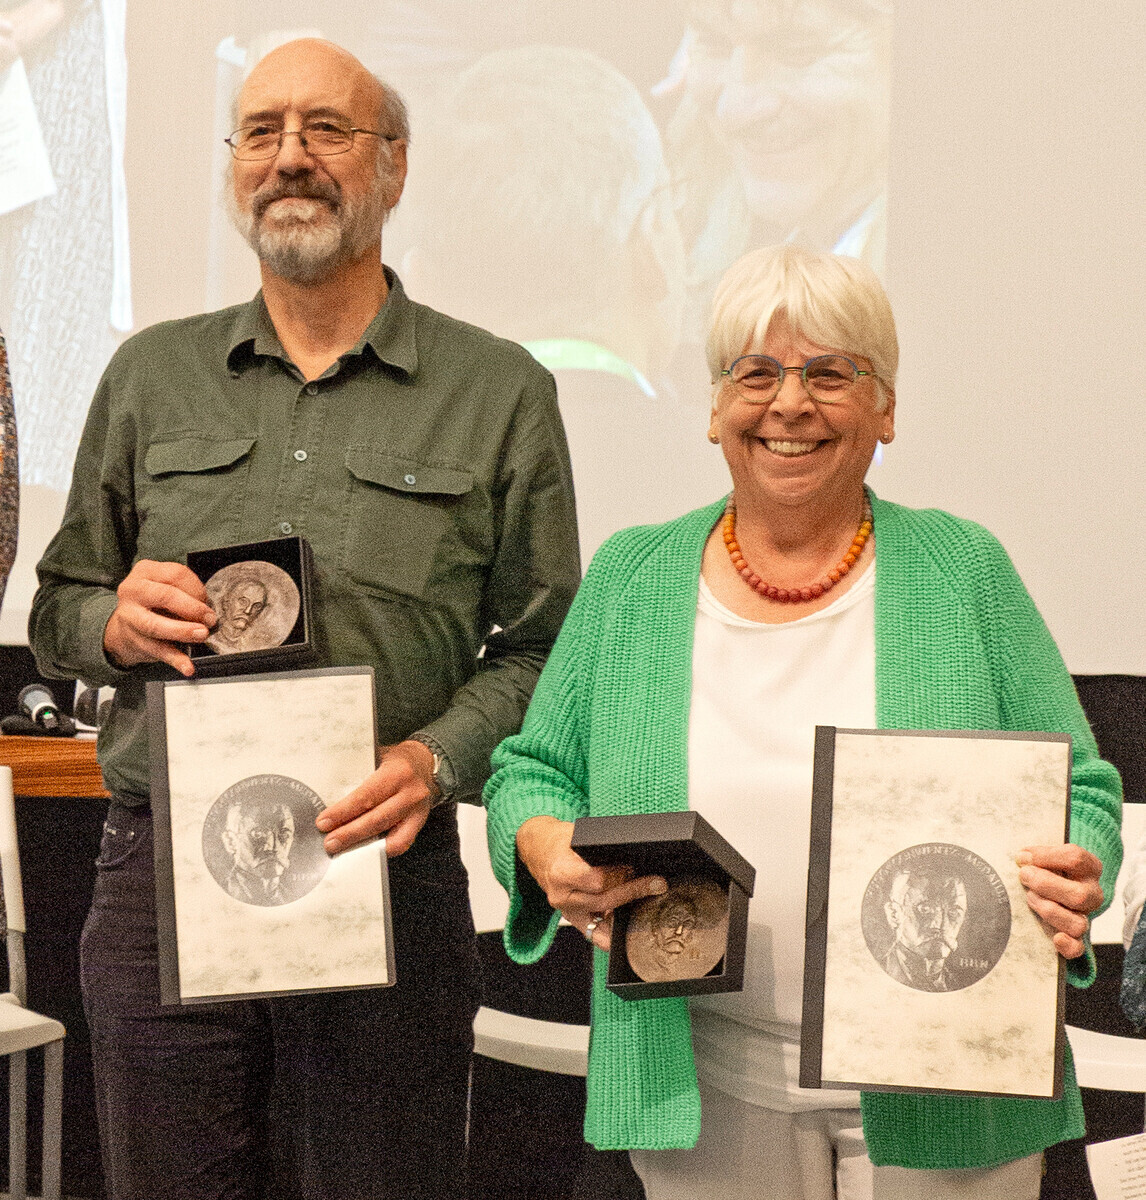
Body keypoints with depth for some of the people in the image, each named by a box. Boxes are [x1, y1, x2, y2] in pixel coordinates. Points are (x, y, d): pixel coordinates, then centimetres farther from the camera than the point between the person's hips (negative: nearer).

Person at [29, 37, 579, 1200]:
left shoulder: (500, 392, 5)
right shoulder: (150, 376, 13)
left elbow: (539, 647, 2)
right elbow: (53, 611, 18)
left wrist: (438, 759, -15)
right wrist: (113, 621, -5)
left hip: (386, 876, -2)